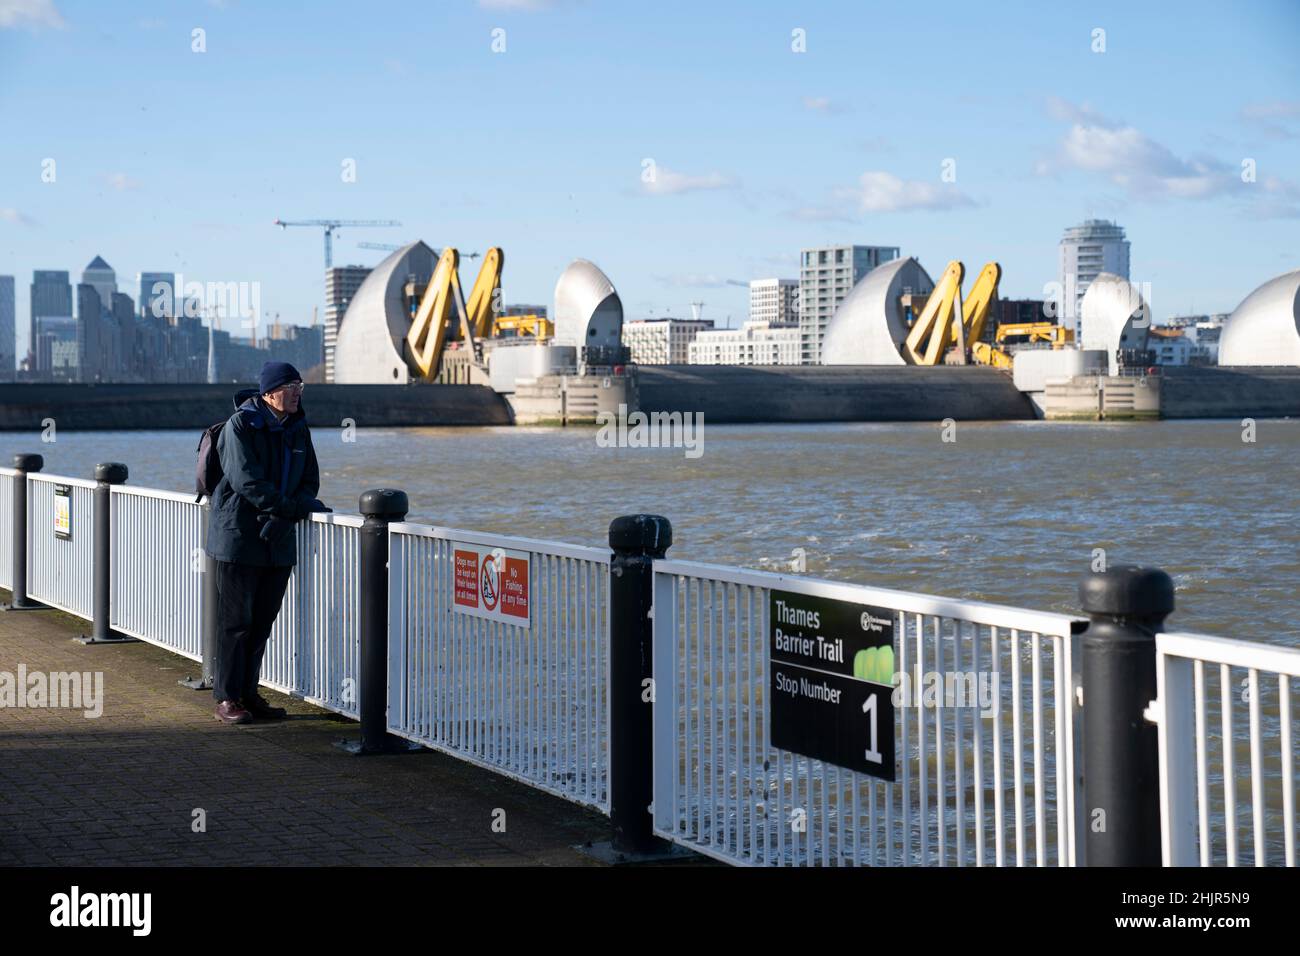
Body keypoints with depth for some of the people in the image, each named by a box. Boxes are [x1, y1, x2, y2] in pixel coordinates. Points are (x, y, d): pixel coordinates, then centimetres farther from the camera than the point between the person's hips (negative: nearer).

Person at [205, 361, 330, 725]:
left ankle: (249, 692, 18)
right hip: (239, 535, -6)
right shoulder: (241, 425, -10)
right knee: (235, 620, -3)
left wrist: (286, 517, -11)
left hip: (278, 540, 6)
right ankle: (226, 698, 3)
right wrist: (297, 508, -21)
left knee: (262, 620, 9)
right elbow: (247, 481, -19)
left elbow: (309, 479, 8)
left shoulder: (298, 427, 10)